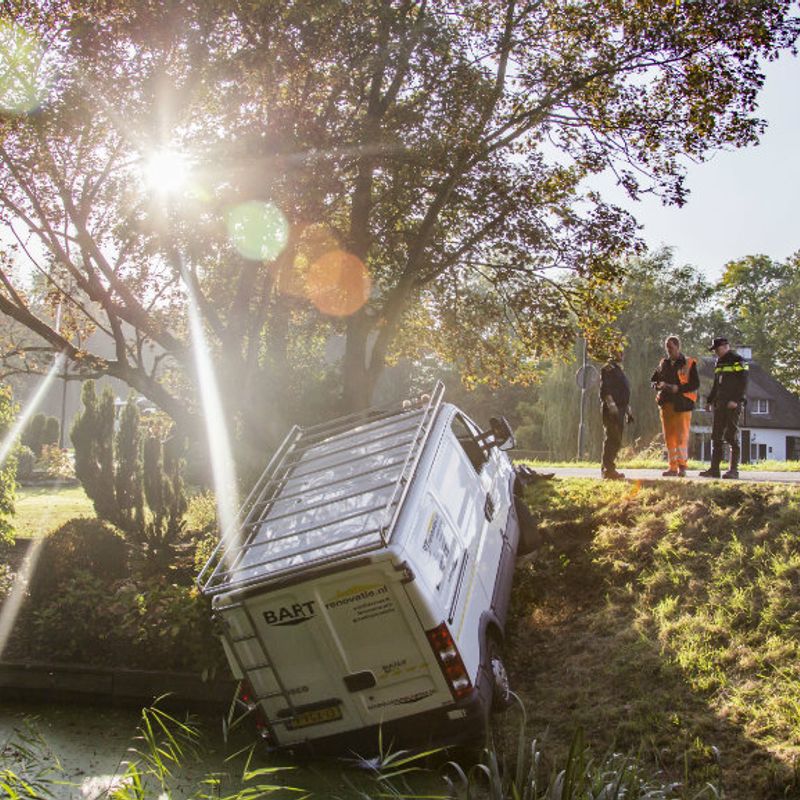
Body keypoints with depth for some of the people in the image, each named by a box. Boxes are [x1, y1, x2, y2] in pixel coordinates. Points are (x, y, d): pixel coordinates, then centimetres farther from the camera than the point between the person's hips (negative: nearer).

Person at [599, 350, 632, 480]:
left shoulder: (618, 369, 22)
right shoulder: (608, 368, -6)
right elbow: (605, 390, -17)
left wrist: (628, 411, 24)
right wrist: (612, 407, -26)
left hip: (620, 410, 9)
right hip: (611, 410, -9)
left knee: (616, 441, 10)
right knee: (612, 440, -11)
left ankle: (607, 469, 15)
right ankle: (608, 469, -9)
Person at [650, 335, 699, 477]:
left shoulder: (689, 363, 0)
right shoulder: (663, 363, 14)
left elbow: (696, 384, -5)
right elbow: (652, 380, 18)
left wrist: (678, 388, -17)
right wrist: (659, 385, -5)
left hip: (682, 404, -5)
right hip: (666, 404, 5)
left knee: (681, 436, -7)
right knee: (669, 436, 6)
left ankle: (682, 466, 0)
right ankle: (672, 467, 11)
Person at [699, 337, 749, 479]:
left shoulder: (738, 361, -5)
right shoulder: (719, 363, 19)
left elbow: (743, 383, -12)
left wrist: (736, 400, -21)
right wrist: (709, 401, 16)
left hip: (733, 405, -8)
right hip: (719, 405, 8)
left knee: (732, 437, -7)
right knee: (716, 437, 5)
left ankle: (733, 470, -3)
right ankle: (714, 469, 8)